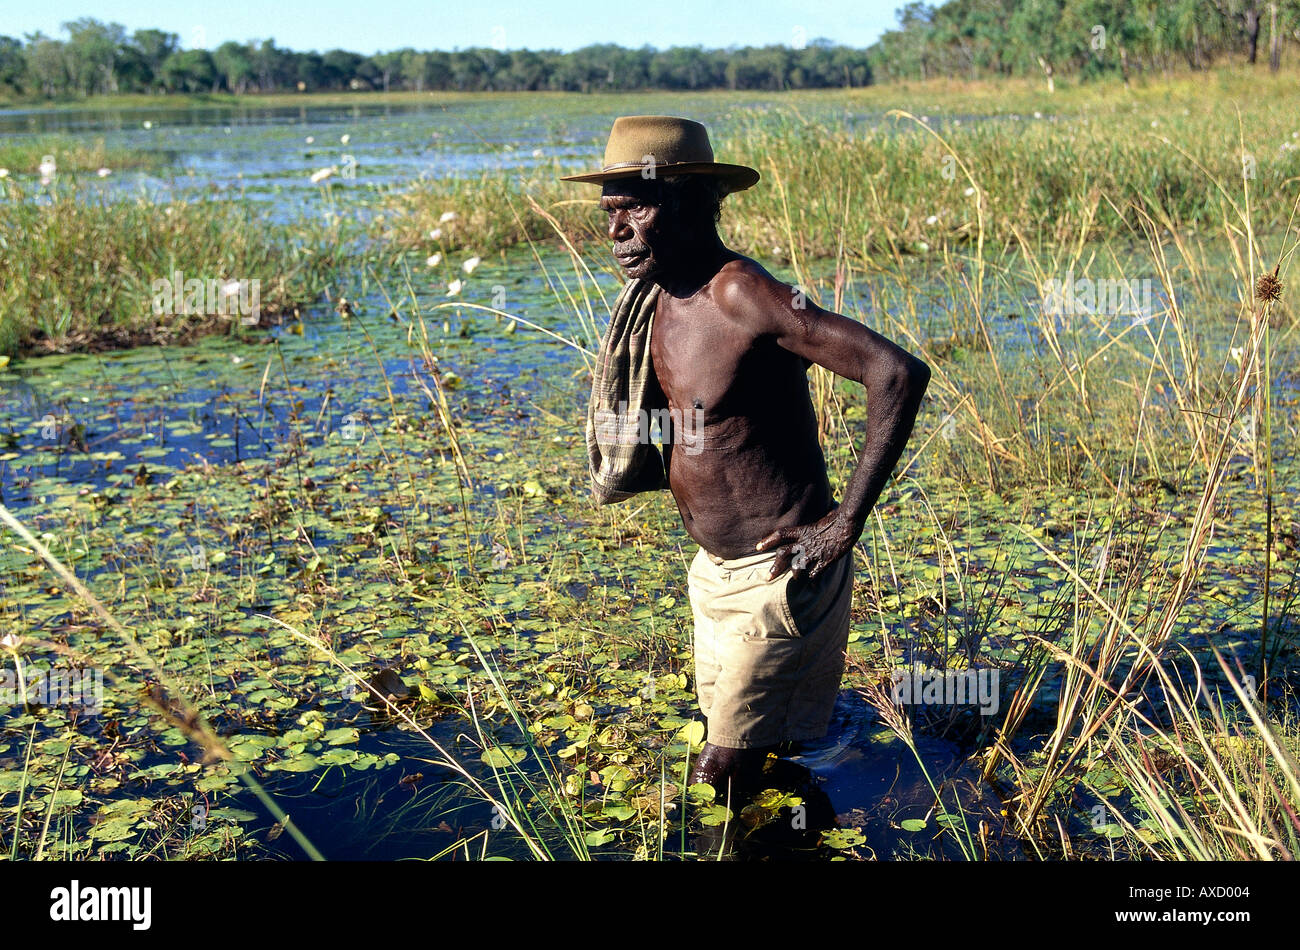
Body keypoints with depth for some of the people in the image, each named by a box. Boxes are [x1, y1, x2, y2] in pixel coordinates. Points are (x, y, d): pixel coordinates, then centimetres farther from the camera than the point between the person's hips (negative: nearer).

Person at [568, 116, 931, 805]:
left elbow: (899, 373, -31)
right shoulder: (657, 298, 2)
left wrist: (844, 525, -28)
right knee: (726, 750, 22)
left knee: (721, 778, 1)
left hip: (779, 577, -8)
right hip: (716, 570, 9)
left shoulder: (743, 295, -25)